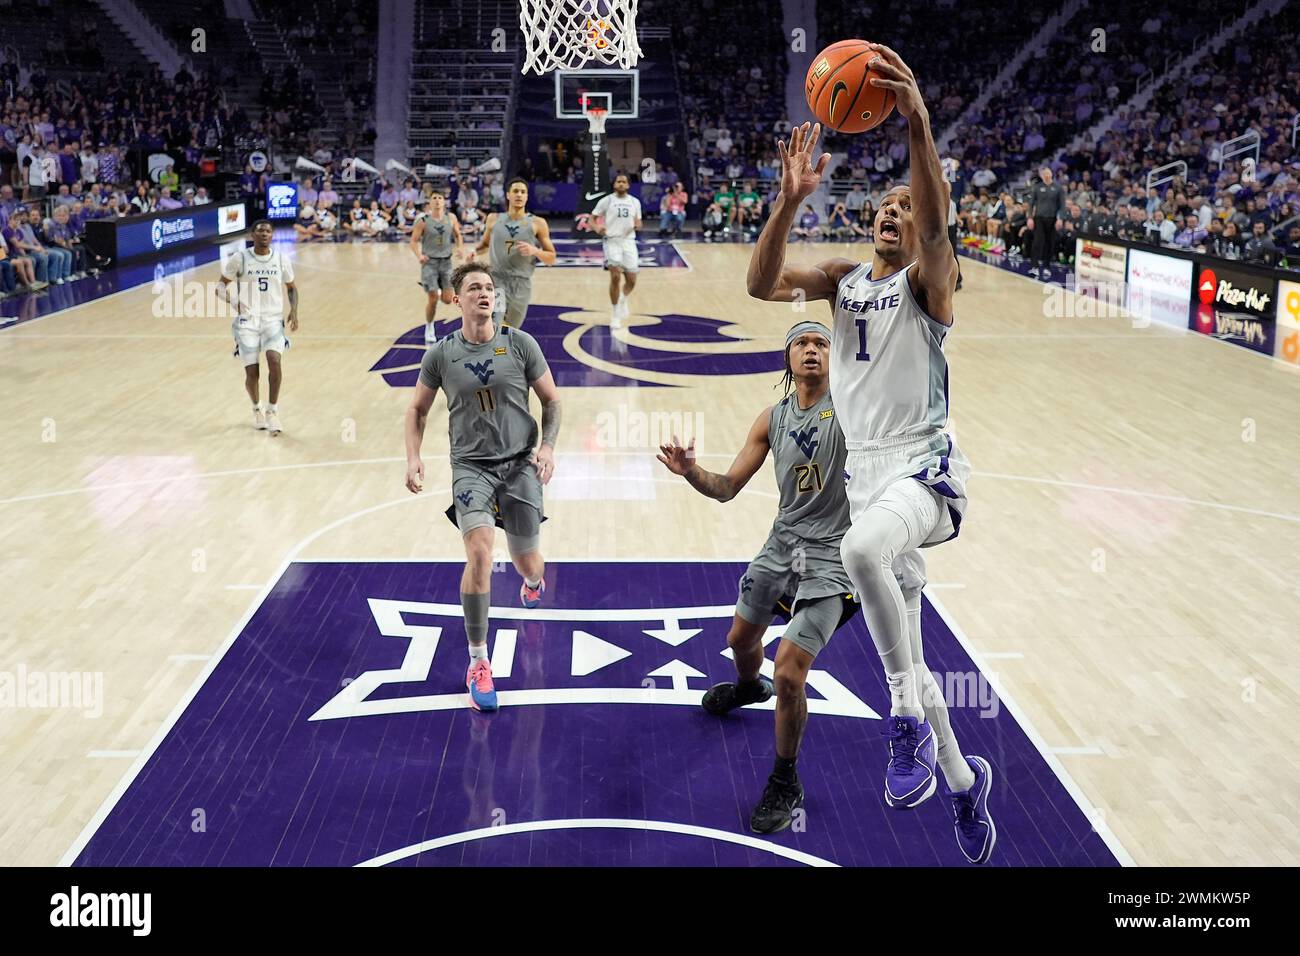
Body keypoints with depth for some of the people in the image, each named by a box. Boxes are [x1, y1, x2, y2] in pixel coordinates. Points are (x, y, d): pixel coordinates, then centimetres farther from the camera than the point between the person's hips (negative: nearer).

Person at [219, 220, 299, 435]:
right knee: (251, 373, -2)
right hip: (247, 321, -1)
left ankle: (272, 410, -10)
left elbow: (291, 288, 15)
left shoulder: (281, 260, 1)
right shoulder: (240, 259, -4)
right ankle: (257, 408, 28)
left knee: (274, 360, -24)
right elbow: (223, 283, 6)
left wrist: (294, 311, -3)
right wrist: (233, 301, -15)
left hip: (273, 320, 1)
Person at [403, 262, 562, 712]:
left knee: (528, 565, 9)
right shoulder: (441, 354, -2)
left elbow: (551, 400, 4)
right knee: (479, 555, -22)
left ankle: (532, 580, 53)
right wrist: (413, 457, -2)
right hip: (471, 465, -1)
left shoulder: (521, 344, -4)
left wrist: (548, 446, -11)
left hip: (521, 463, 1)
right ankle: (478, 663, -10)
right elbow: (418, 409, 11)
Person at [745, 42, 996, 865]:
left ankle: (909, 716, -20)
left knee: (862, 550, -39)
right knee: (903, 648, 12)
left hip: (926, 469, -6)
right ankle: (965, 781, 34)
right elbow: (762, 285, -7)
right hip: (864, 472, 6)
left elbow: (936, 224, -27)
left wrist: (917, 123, -41)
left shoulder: (930, 280, -4)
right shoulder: (844, 279, 10)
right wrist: (792, 201, -22)